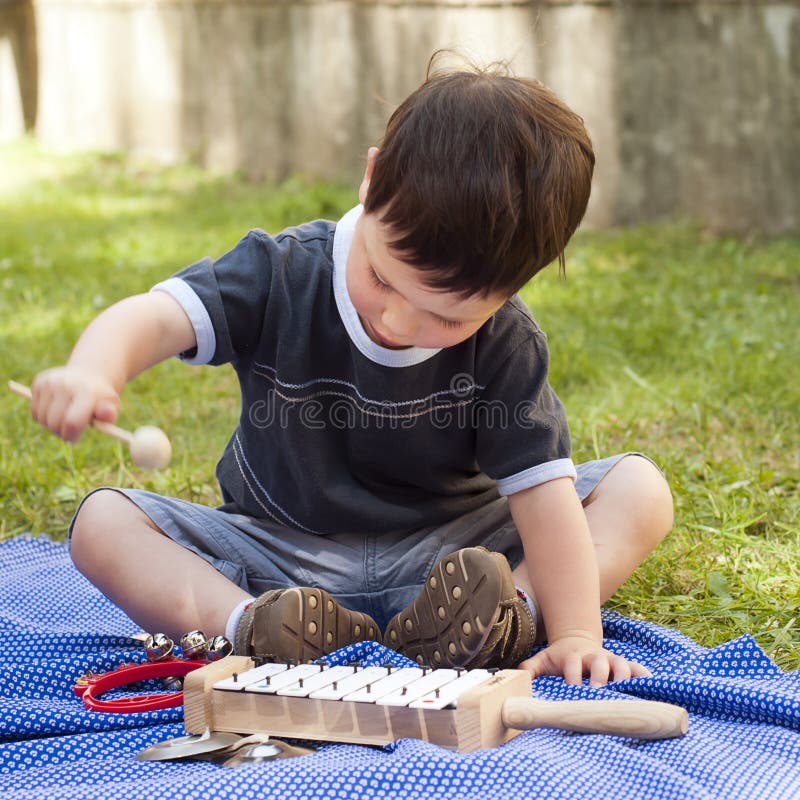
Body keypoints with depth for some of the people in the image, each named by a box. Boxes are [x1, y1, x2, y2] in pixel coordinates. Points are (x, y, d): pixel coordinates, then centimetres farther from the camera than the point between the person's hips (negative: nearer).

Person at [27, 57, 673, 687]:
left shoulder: (506, 345, -16)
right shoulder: (282, 274, -16)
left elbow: (543, 490, -19)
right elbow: (157, 317, -30)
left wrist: (575, 633, -28)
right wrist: (92, 372, -54)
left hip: (445, 557, 0)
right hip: (281, 556, 0)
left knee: (642, 489, -16)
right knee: (102, 523, -20)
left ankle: (513, 615, -37)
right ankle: (249, 625, -41)